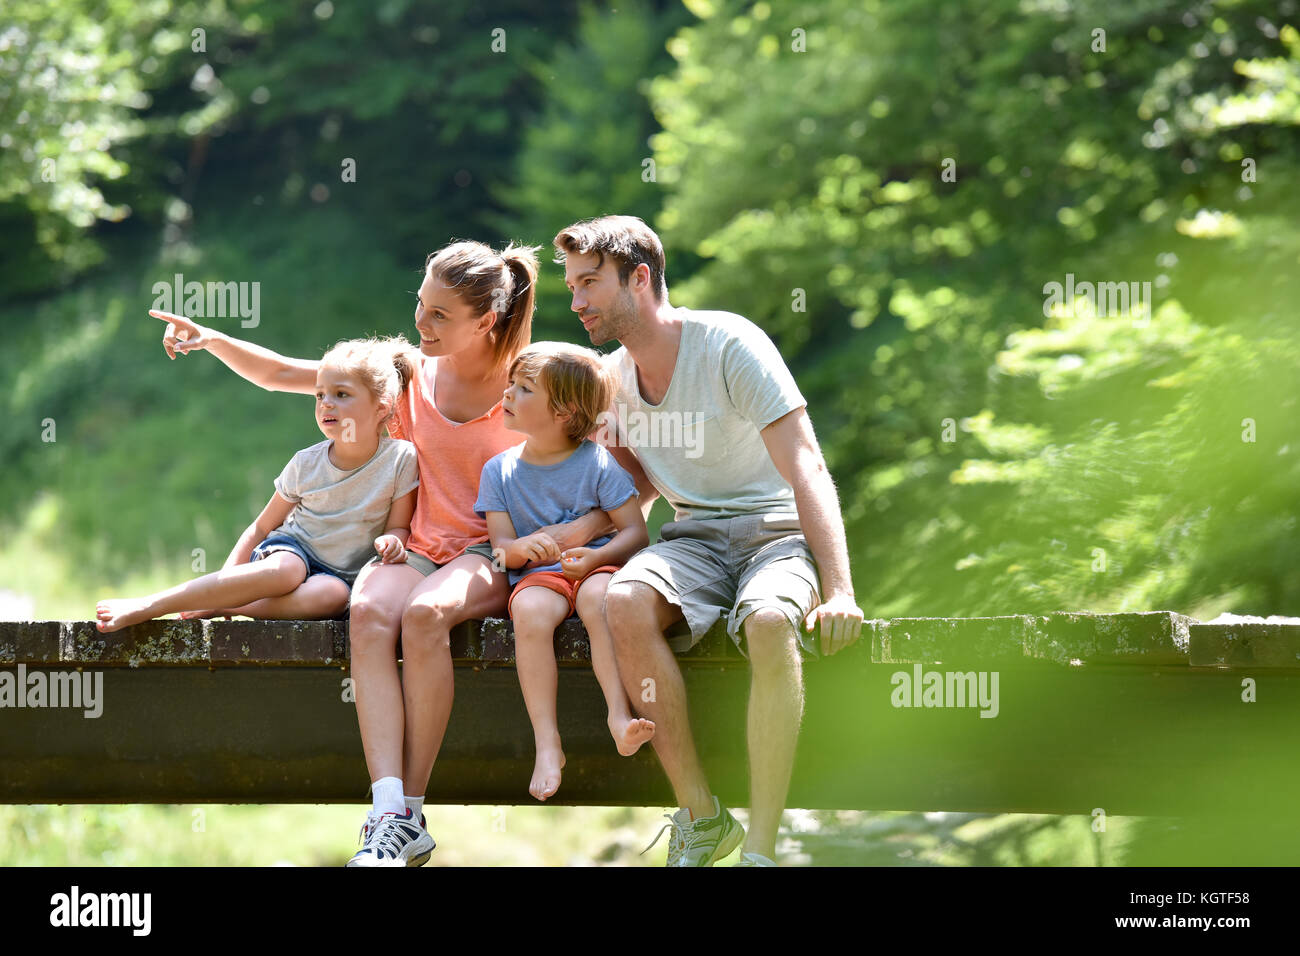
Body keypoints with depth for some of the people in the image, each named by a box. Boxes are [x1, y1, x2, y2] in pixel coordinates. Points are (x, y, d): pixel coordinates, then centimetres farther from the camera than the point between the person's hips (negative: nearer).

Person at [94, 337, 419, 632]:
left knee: (331, 594, -39)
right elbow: (261, 528, 6)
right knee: (285, 571, -39)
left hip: (339, 573, 0)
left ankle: (216, 607, -32)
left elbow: (399, 527, 1)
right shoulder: (306, 464, -3)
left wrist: (393, 541, -24)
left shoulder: (401, 459, -8)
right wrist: (223, 585, -4)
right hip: (291, 548, 0)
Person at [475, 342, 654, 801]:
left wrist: (596, 556, -21)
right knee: (530, 610, -34)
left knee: (600, 597, -38)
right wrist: (518, 549, -21)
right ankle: (546, 741, -39)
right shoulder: (499, 471, 10)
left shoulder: (597, 462, 1)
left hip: (596, 566, -1)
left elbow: (636, 532, -1)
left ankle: (619, 715, -43)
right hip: (536, 574, 1)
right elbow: (500, 543, 5)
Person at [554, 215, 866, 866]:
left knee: (769, 623, -40)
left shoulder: (728, 343, -11)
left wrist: (839, 591, -29)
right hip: (695, 537, 5)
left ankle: (761, 849, -36)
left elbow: (806, 470, -17)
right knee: (624, 602, -31)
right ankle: (700, 815, -23)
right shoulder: (612, 378, 9)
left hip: (777, 531, -5)